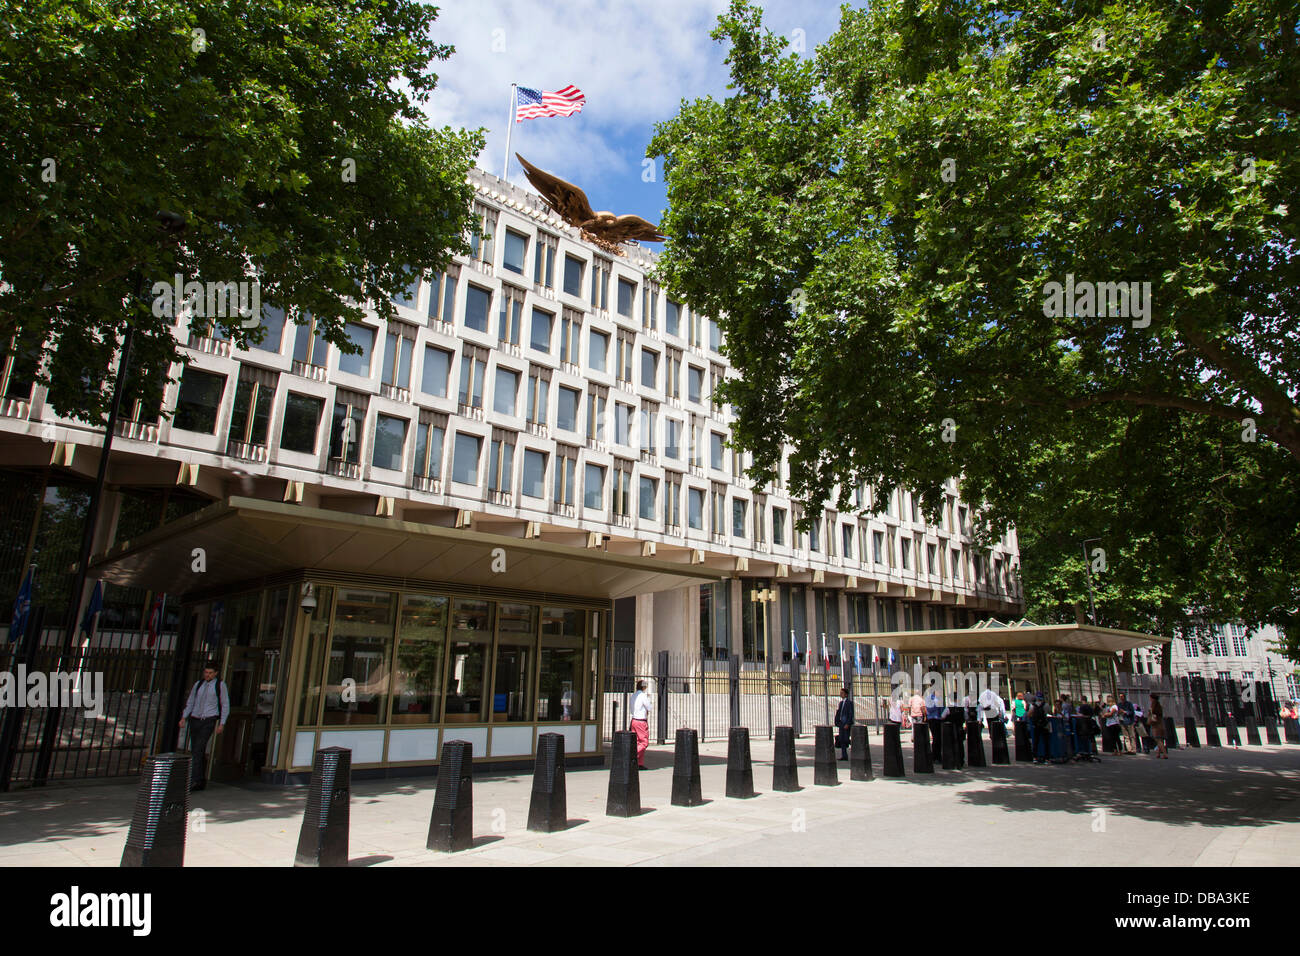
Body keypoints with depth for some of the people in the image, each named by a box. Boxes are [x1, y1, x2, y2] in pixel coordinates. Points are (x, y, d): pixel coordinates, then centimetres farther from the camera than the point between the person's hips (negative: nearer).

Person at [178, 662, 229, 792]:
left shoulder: (220, 685, 0)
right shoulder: (198, 684, 11)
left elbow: (225, 705, 1)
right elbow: (190, 703, 17)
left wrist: (222, 723, -5)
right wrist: (183, 718, 3)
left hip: (209, 720, -5)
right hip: (195, 719, 5)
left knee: (198, 750, -16)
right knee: (195, 751, 7)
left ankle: (194, 782, -15)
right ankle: (201, 781, 18)